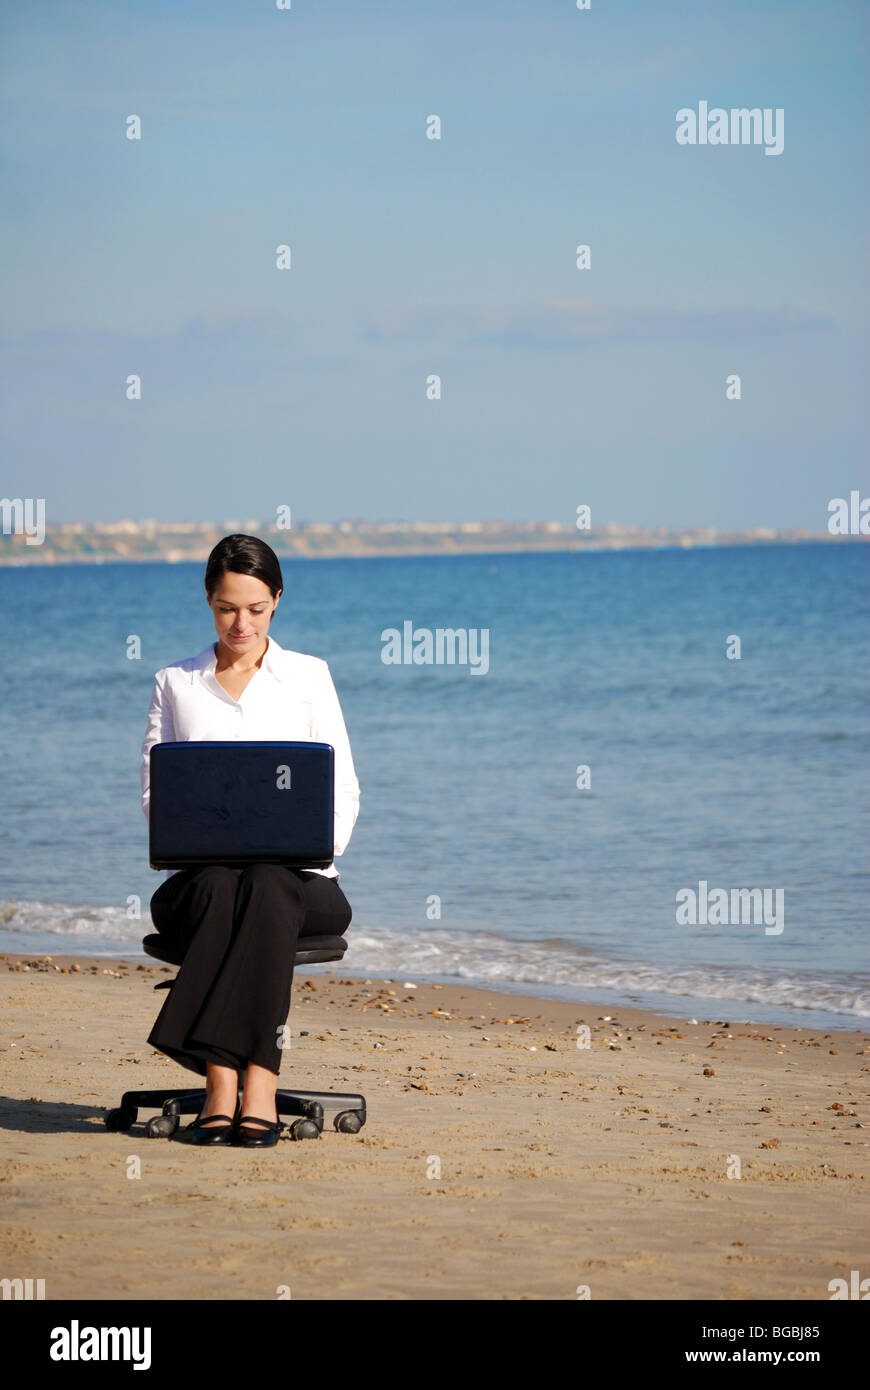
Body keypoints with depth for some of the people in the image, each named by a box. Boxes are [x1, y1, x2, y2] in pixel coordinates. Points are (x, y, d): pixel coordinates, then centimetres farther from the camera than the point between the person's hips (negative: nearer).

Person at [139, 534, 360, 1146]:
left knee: (268, 887, -38)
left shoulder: (309, 677, 13)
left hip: (295, 878, -1)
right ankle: (223, 1087, -46)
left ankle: (254, 1080, -47)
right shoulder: (175, 684, 16)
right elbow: (155, 790, 9)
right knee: (219, 890, -37)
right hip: (201, 878, 1)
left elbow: (343, 791, 7)